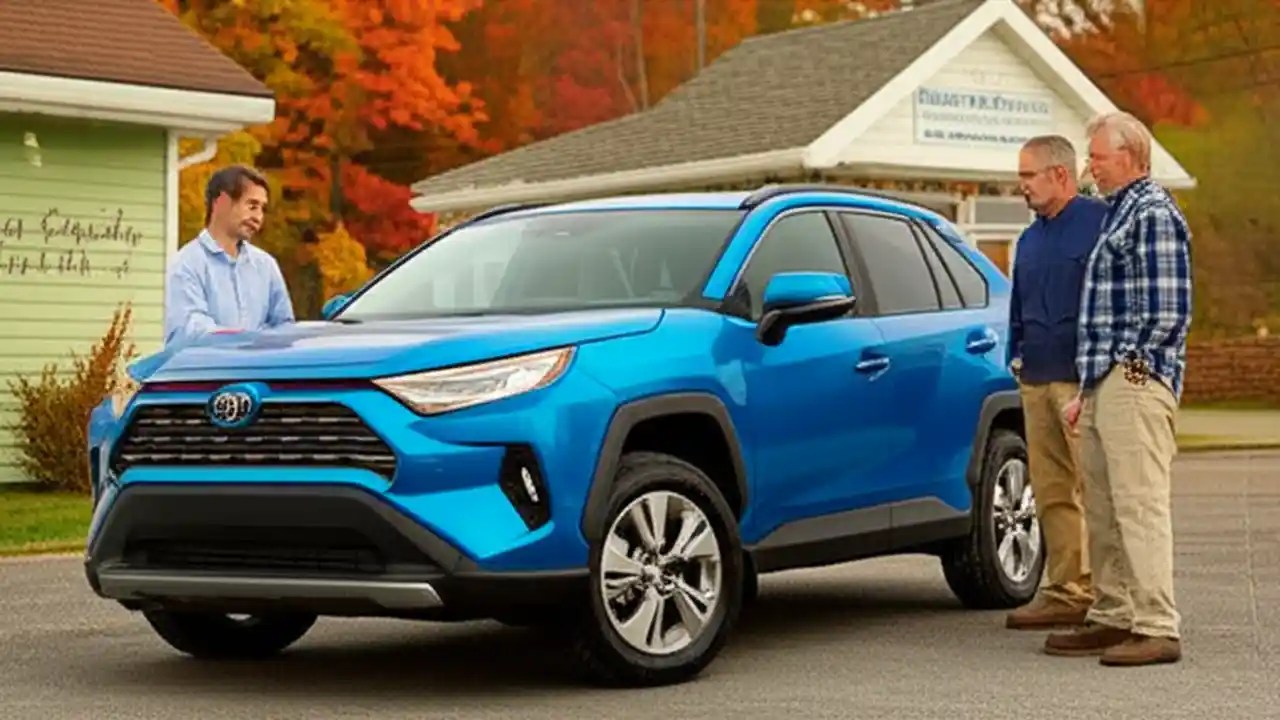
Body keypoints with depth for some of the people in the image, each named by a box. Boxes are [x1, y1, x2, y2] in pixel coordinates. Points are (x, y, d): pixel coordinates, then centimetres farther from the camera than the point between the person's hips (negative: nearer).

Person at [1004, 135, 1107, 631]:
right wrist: (1017, 355, 15)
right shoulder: (1030, 240, 20)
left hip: (1082, 379, -8)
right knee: (1050, 493, 8)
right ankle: (1066, 593, 13)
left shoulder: (1100, 222, -5)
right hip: (1036, 381, 8)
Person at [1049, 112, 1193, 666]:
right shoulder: (1120, 213, 22)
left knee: (1140, 505, -11)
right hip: (1105, 384, 10)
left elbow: (1168, 312, -17)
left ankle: (1158, 630, -11)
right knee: (1103, 511, 12)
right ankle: (1112, 618, 19)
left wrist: (1129, 364, -12)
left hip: (1134, 382, -10)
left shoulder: (1154, 213, -9)